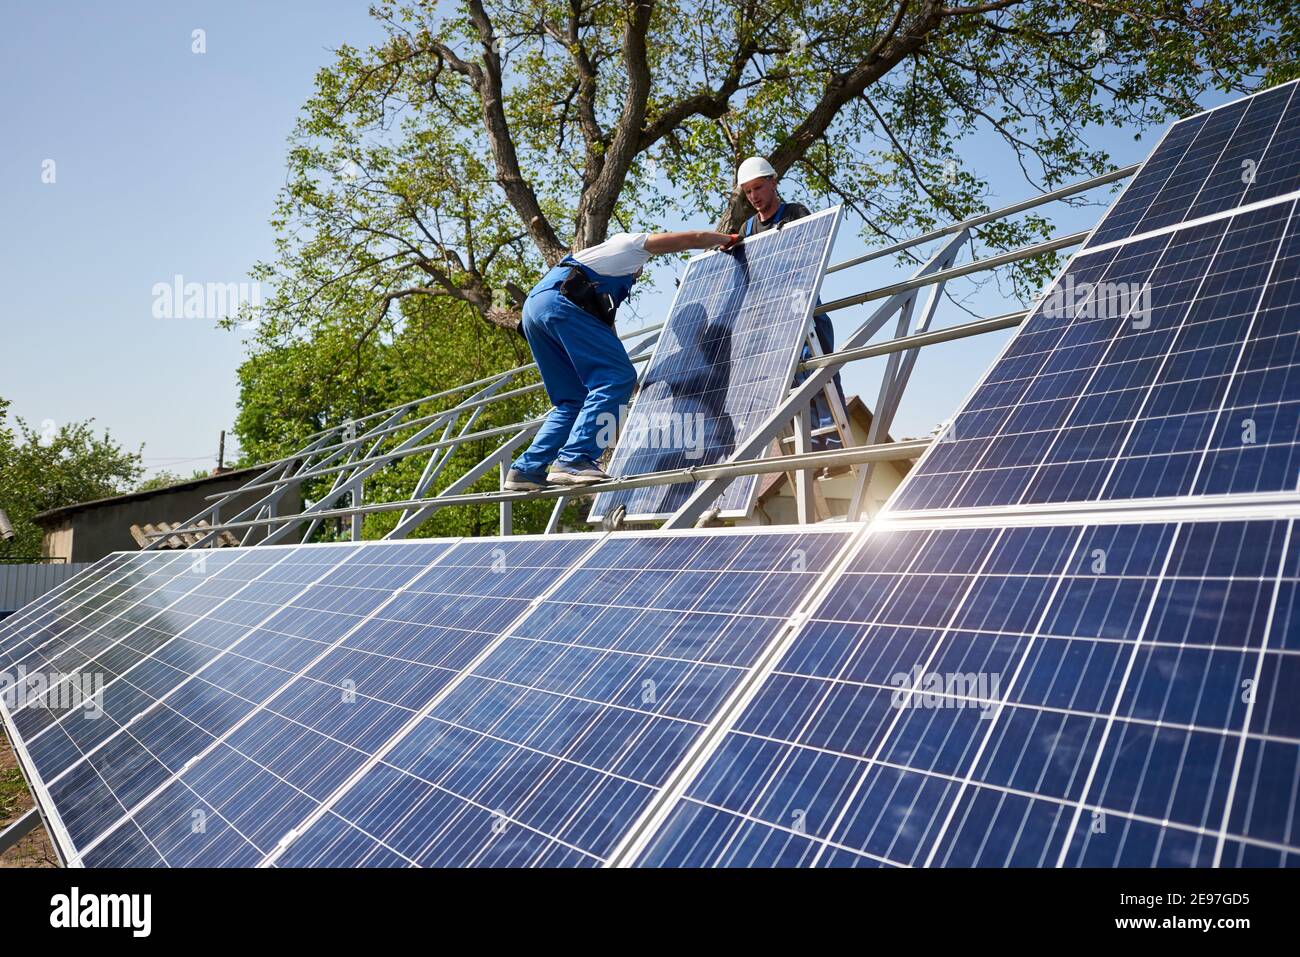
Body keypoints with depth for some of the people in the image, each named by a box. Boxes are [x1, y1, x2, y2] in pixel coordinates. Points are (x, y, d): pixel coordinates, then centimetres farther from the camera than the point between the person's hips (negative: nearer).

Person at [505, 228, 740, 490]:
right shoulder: (633, 242, 24)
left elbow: (606, 322, 42)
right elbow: (694, 238, 23)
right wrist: (729, 238, 40)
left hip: (533, 307, 9)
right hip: (560, 302, -9)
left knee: (573, 400, 12)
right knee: (617, 377, -12)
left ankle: (526, 469, 6)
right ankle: (574, 459, -25)